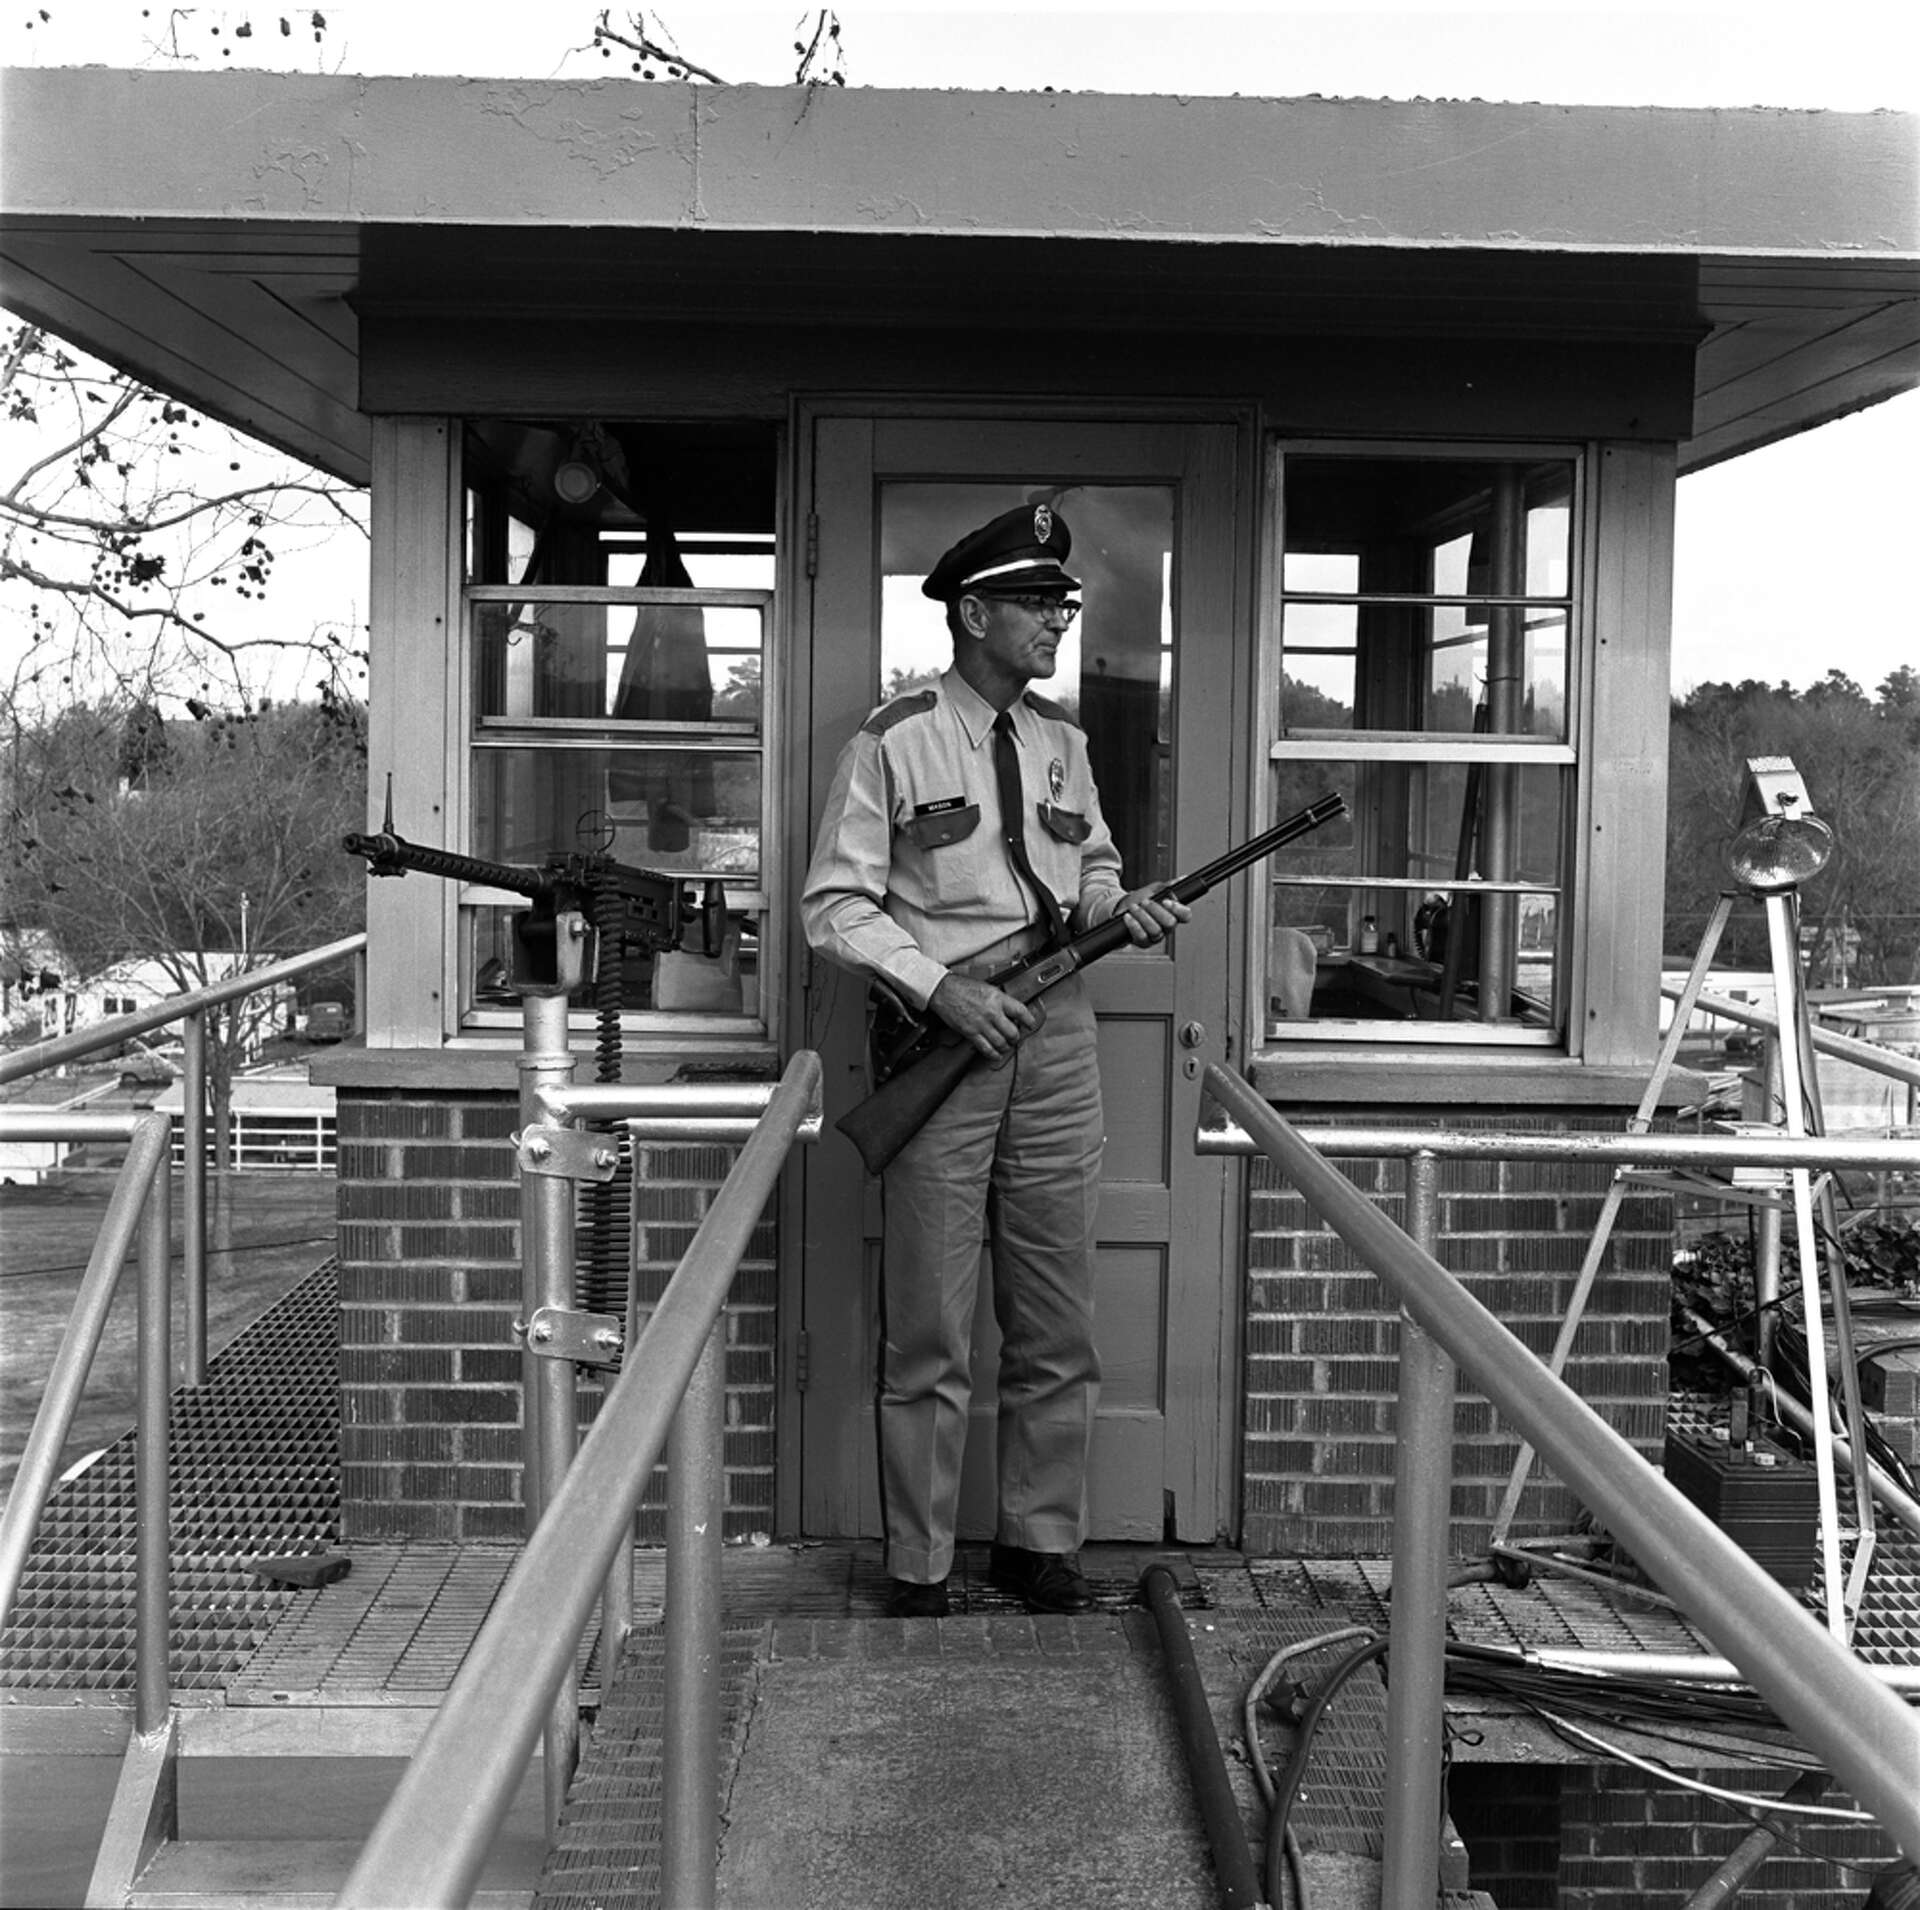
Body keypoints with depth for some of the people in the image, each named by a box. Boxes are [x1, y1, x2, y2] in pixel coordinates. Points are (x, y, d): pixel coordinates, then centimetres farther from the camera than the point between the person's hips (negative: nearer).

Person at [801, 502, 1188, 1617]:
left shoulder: (1061, 741, 12)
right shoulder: (892, 746, -4)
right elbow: (835, 905, -6)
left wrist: (1119, 903, -2)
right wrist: (941, 988, -17)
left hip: (1055, 1035, 5)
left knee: (1059, 1326, 10)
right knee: (930, 1336, 3)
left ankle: (1042, 1544, 25)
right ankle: (919, 1570, 15)